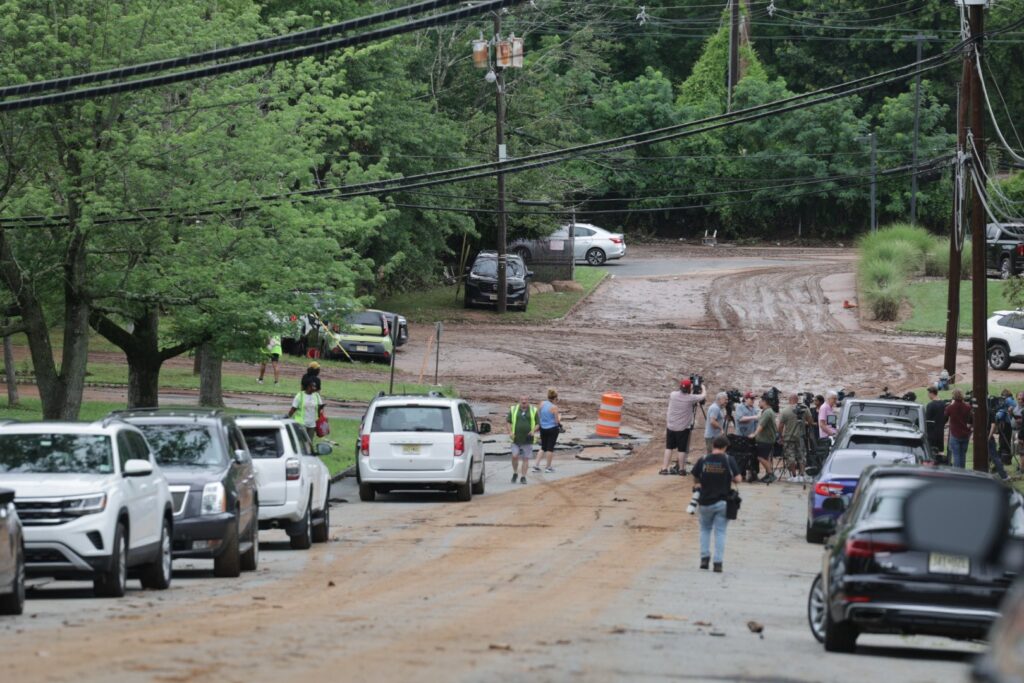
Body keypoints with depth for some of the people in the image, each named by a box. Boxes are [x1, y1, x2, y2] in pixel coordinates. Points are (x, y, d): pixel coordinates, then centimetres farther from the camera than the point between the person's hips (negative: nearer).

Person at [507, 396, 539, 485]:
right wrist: (510, 432, -6)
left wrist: (533, 431, -12)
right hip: (516, 438, 0)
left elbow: (537, 424, 8)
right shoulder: (513, 409, 6)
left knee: (526, 458, 1)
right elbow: (509, 422, 10)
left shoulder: (533, 410, 5)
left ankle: (523, 477, 8)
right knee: (514, 456, -8)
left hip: (527, 439, 0)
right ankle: (515, 473, 15)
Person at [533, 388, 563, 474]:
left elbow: (539, 416, 6)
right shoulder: (554, 407, -17)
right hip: (552, 429, -5)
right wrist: (559, 417, 8)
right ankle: (548, 467, 13)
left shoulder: (542, 404, -2)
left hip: (543, 428, 5)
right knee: (550, 448, 6)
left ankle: (537, 465, 11)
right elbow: (557, 421, -12)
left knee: (543, 447, 17)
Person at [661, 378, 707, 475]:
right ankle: (681, 469, 10)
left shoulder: (673, 395, -5)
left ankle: (664, 468, 7)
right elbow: (704, 396, 2)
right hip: (683, 428, -4)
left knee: (669, 447, 11)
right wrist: (702, 387, 21)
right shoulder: (690, 398, -14)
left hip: (670, 426, 4)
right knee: (682, 449, 6)